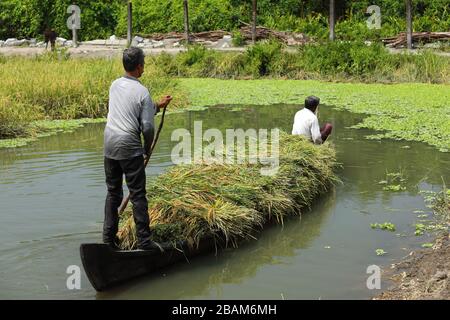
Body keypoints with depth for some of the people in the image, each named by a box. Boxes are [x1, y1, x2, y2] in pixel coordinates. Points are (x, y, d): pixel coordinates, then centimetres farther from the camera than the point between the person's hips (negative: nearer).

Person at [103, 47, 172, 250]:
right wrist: (147, 149, 4)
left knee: (113, 193, 14)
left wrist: (158, 106, 21)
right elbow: (147, 127, -13)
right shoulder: (142, 92, -12)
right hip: (130, 149, -6)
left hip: (110, 147, 6)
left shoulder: (115, 85, 8)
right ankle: (144, 241, 1)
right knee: (138, 195, -1)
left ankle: (109, 238, 16)